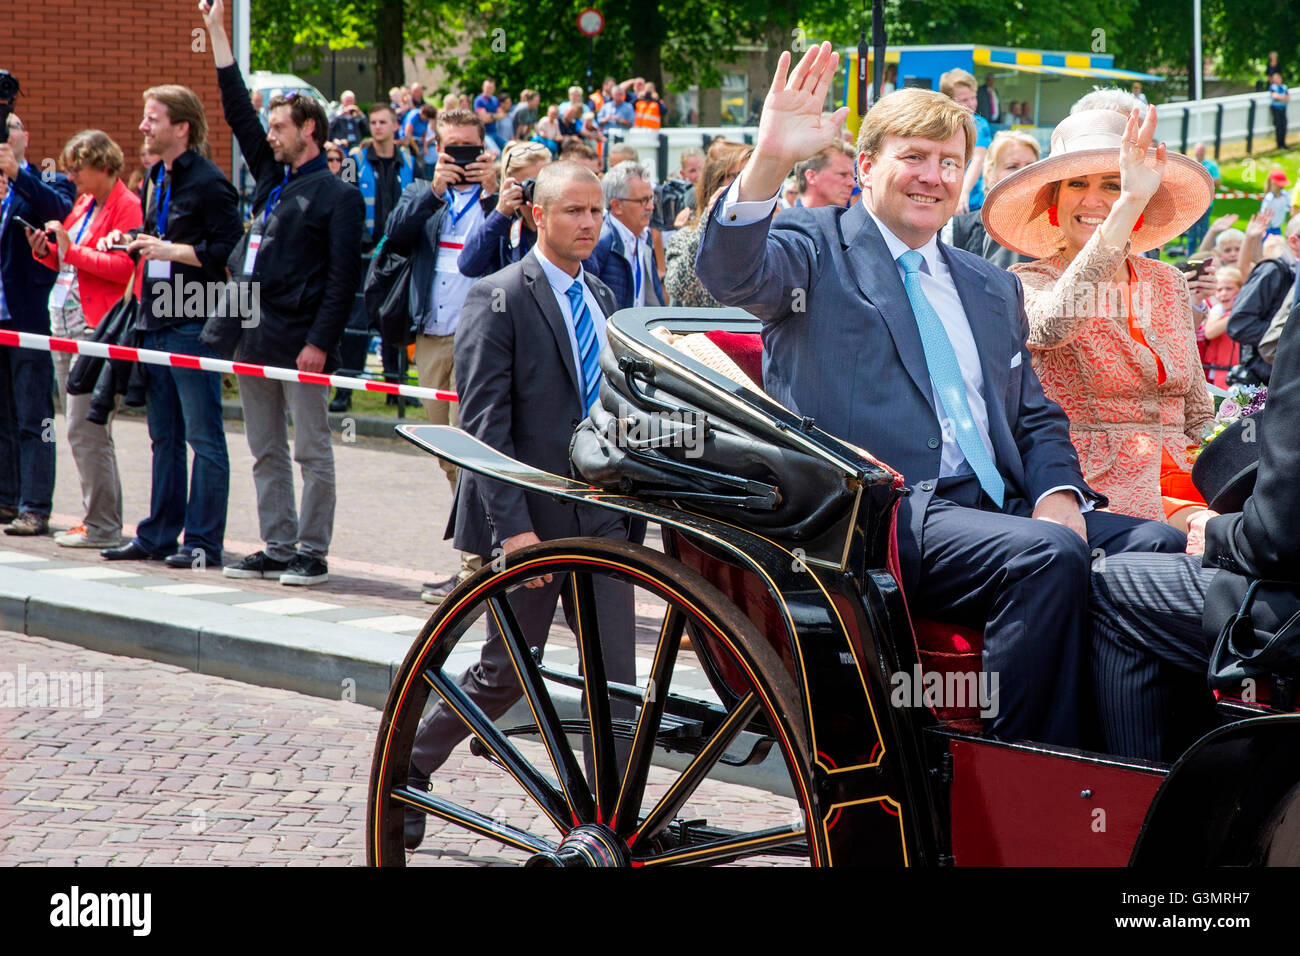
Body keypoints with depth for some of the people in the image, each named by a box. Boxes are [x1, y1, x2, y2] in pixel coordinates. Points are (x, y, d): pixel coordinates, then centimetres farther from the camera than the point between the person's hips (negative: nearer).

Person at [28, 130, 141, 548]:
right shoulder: (83, 203, 18)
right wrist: (46, 251, 7)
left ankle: (102, 527, -6)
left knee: (85, 431, -10)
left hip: (98, 329, -9)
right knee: (87, 431, 10)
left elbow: (125, 267, -19)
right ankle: (99, 518, 15)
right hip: (67, 325, 9)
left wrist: (71, 249, -17)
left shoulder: (126, 205, -8)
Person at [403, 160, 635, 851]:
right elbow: (483, 424, -14)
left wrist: (625, 500, 11)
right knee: (506, 672, 4)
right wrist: (513, 526, -21)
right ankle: (407, 770, 24)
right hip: (529, 520, -6)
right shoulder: (500, 299, -9)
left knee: (616, 677, 0)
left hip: (600, 519, 6)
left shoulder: (601, 298, 13)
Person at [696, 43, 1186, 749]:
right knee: (1049, 555, -33)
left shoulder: (993, 290, 28)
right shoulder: (817, 247, 9)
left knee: (1163, 547, -18)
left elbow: (1037, 419, 25)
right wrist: (768, 161, -30)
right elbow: (730, 273, -12)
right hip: (883, 517, -7)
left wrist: (1058, 495, 1)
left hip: (998, 507, 7)